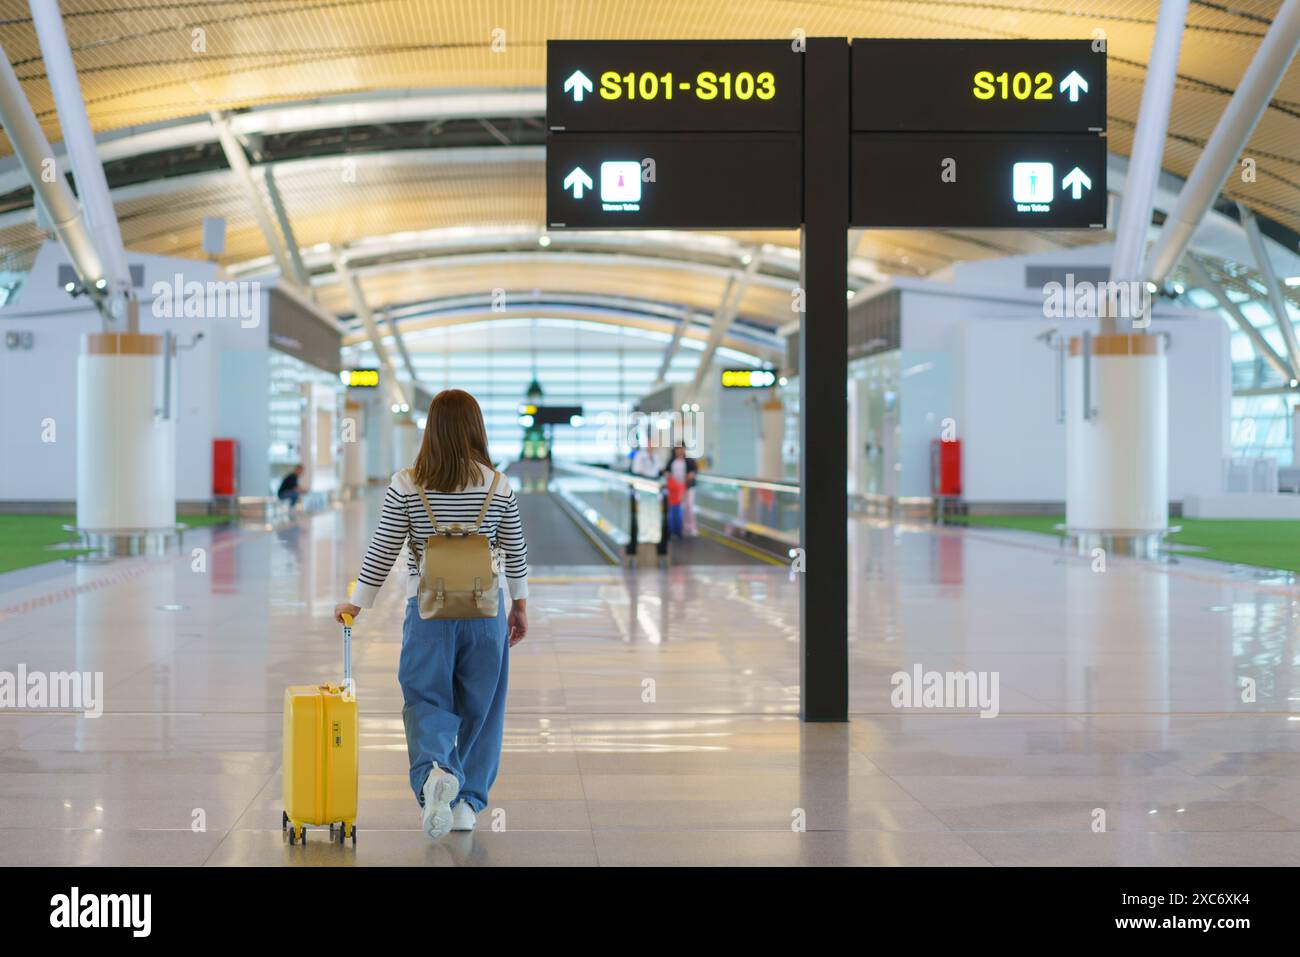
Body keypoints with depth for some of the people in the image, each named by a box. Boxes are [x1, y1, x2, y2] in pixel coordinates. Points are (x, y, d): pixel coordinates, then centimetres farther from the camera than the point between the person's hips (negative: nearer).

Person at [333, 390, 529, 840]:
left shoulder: (406, 486, -6)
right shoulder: (499, 487, -3)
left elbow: (382, 550, -2)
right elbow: (515, 552, 5)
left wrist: (357, 602, 9)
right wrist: (520, 604, 17)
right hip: (486, 610, 1)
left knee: (426, 702, 5)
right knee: (479, 709, 12)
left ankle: (435, 771, -23)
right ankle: (467, 802, 17)